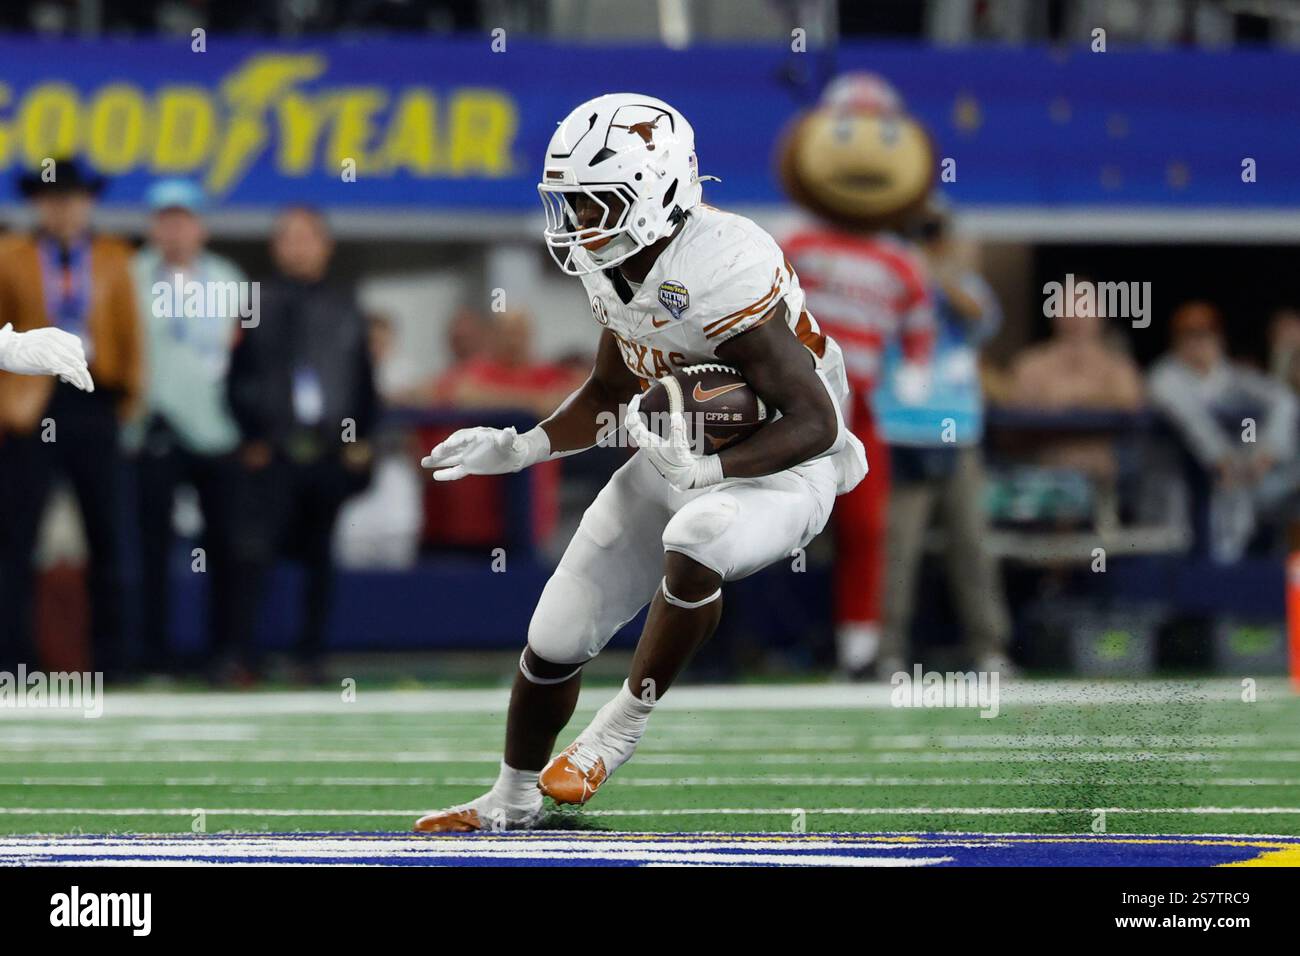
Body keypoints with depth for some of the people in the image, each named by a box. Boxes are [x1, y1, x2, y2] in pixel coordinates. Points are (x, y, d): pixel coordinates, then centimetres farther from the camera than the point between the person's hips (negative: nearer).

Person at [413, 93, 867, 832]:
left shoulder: (724, 276, -30)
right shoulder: (613, 268, -3)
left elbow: (814, 423, -28)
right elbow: (610, 394, 14)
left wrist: (701, 471, -37)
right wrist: (518, 450, 0)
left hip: (780, 468, -8)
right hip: (681, 462, 8)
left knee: (694, 539, -40)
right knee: (556, 638, 6)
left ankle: (626, 722, -19)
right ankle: (512, 804, 30)